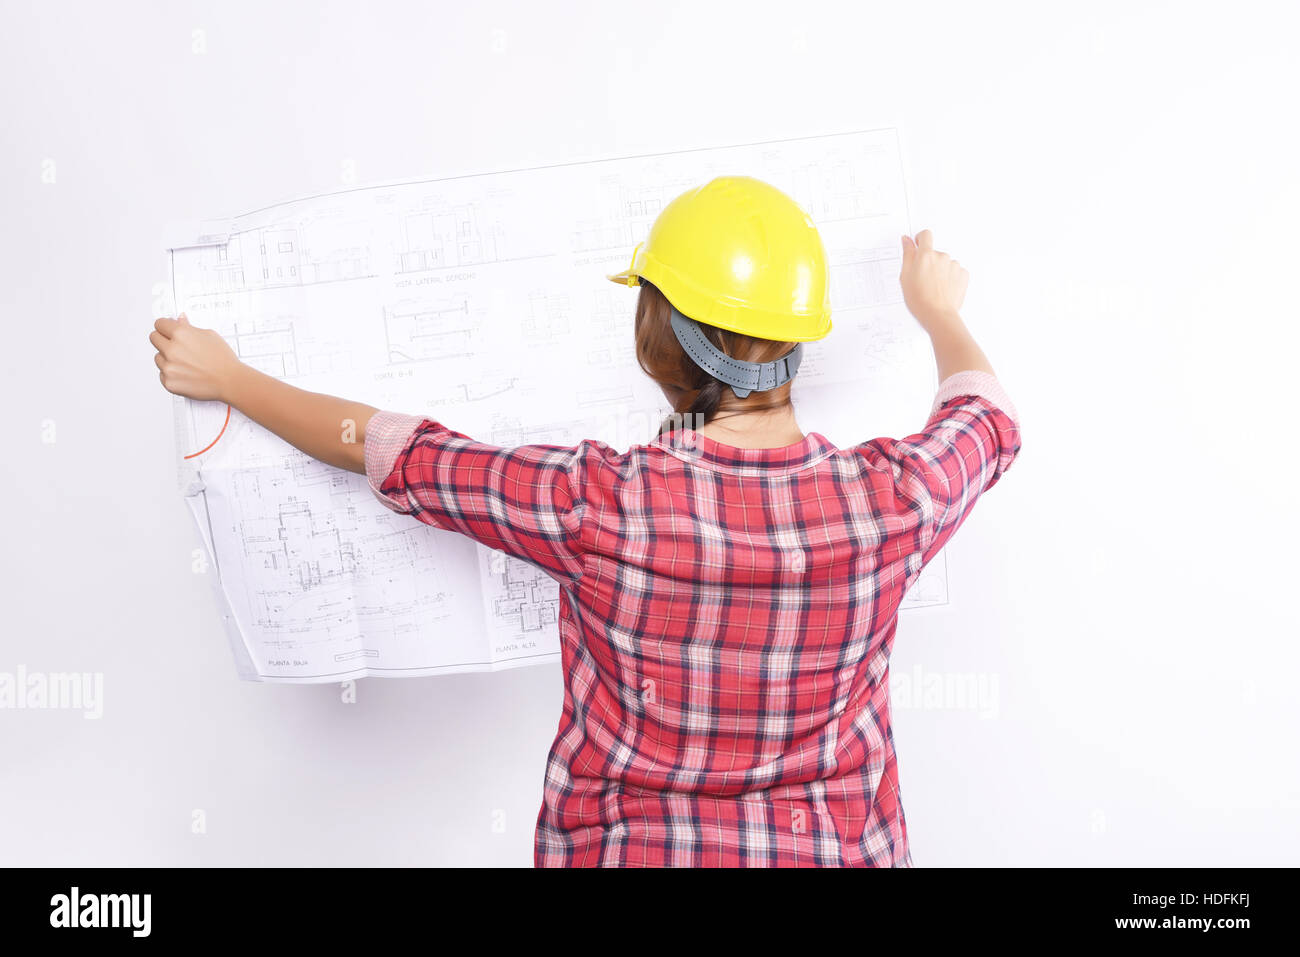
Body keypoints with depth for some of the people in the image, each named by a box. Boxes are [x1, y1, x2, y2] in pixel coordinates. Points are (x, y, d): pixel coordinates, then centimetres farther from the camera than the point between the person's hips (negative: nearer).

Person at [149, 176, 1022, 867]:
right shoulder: (893, 499, -18)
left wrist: (230, 379, 6)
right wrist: (938, 311, 27)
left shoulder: (599, 510, -26)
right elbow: (990, 418, 6)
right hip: (842, 847, 3)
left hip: (632, 845, -2)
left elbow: (400, 454, -11)